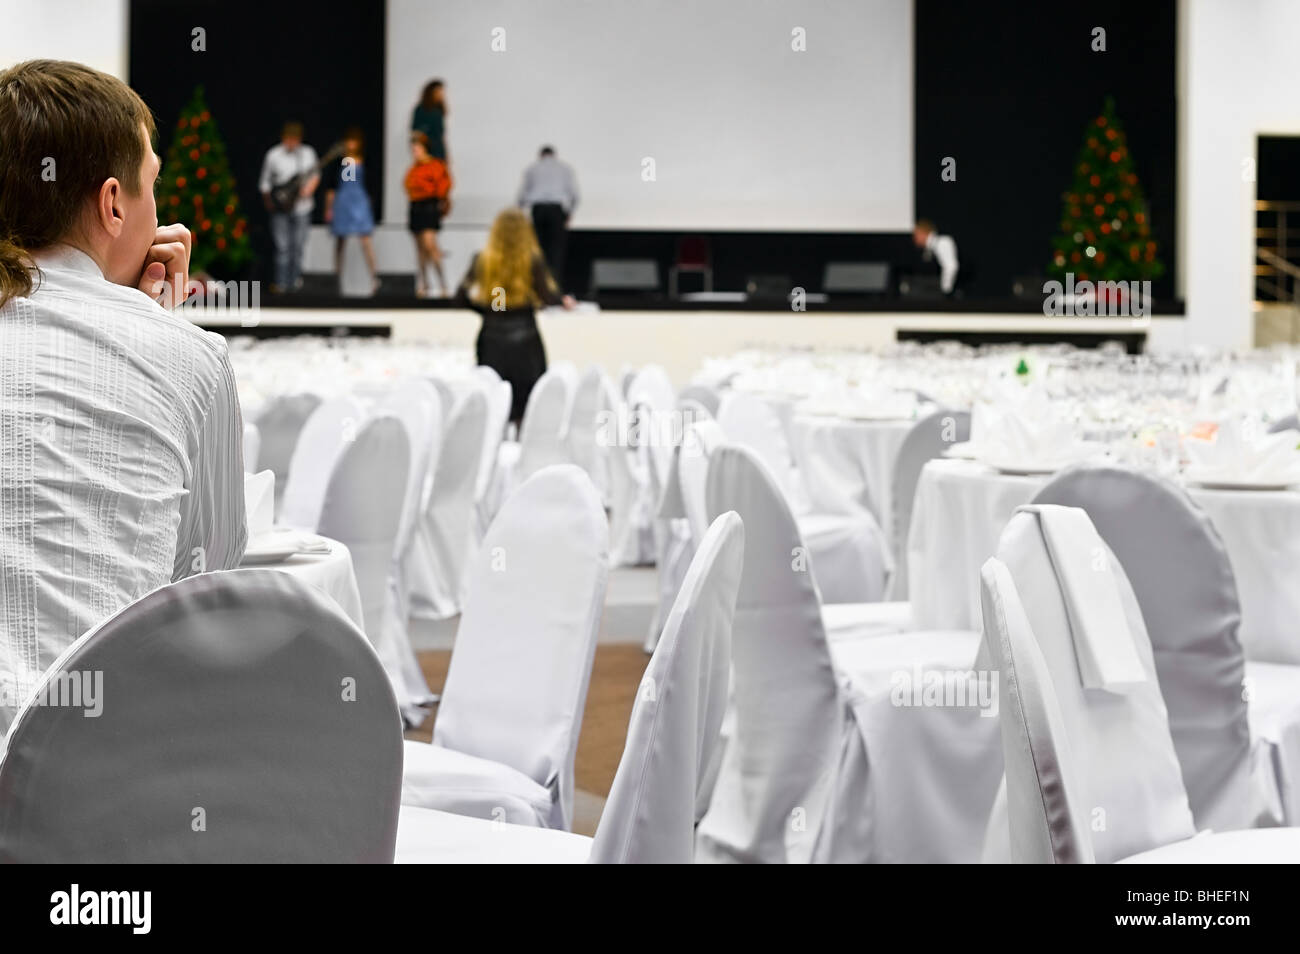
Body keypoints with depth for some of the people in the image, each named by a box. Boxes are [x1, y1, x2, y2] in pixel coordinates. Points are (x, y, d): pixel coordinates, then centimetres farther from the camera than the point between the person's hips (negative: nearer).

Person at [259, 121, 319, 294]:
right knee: (282, 246, -5)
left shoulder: (308, 153, 4)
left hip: (301, 207, 2)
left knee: (298, 246, 5)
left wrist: (310, 185, -5)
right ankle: (280, 282, 0)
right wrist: (268, 200, -4)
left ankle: (294, 280, 17)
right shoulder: (273, 155, -3)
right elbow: (264, 182, 4)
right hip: (280, 208, -2)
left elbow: (315, 175, 15)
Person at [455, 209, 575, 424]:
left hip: (491, 338, 2)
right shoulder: (532, 261, -9)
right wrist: (564, 300, 13)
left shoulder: (482, 260, -2)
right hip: (524, 339, -2)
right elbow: (546, 295, -7)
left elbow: (462, 295, 0)